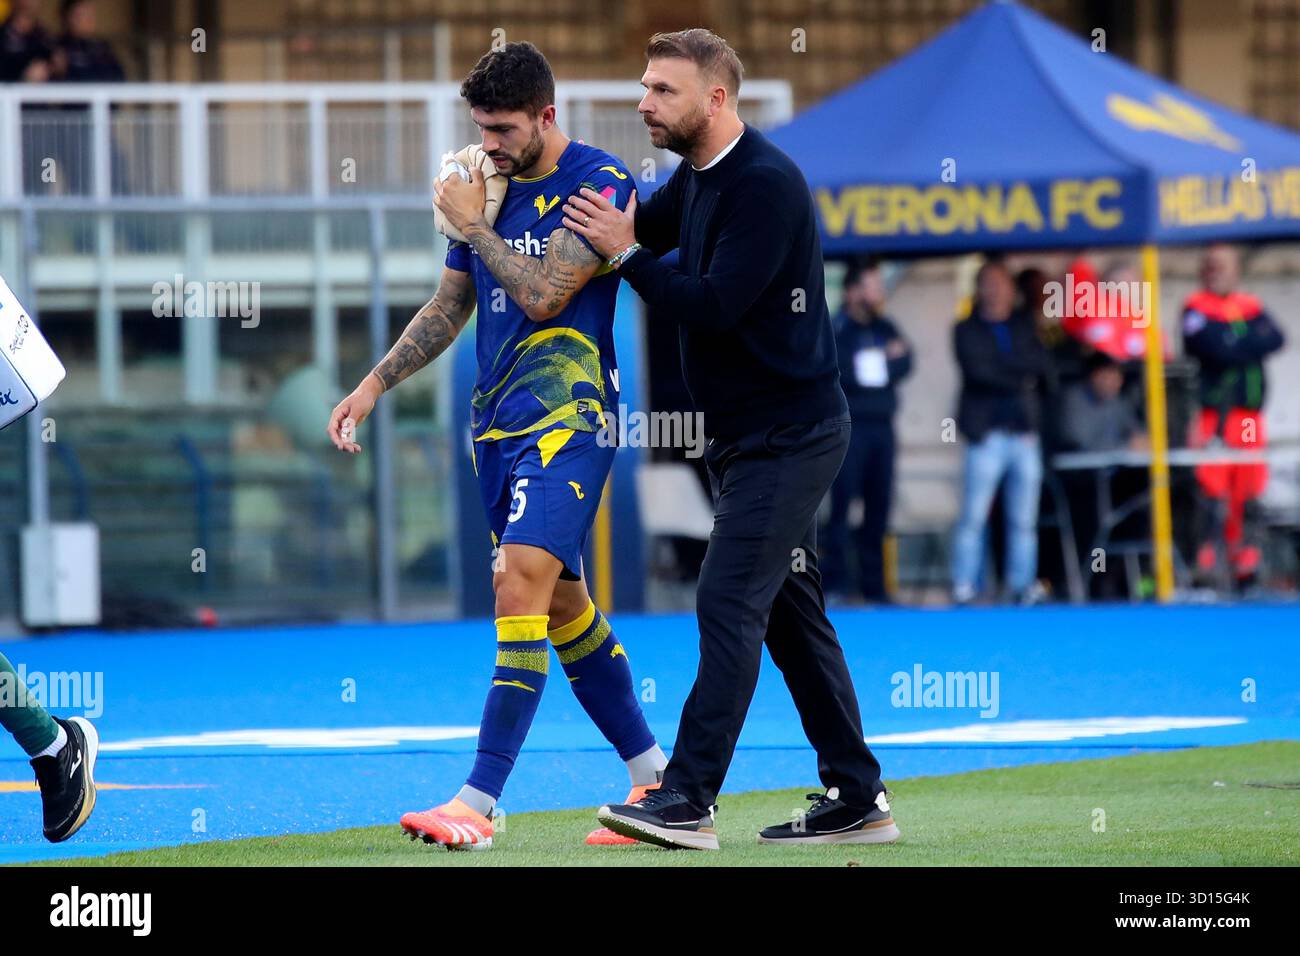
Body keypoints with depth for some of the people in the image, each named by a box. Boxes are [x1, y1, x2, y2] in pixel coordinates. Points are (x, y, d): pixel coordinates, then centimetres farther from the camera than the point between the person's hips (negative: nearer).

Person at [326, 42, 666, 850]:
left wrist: (472, 224, -10)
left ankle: (479, 803, -22)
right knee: (562, 603, 12)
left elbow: (543, 294, -19)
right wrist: (375, 385, 14)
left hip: (568, 418, -8)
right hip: (499, 421, 8)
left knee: (521, 580, -19)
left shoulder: (599, 183, -11)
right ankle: (654, 776, 24)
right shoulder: (493, 188, 12)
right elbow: (448, 310, 21)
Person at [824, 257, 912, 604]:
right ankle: (834, 583, -6)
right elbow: (844, 372, -16)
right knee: (842, 503, -8)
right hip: (849, 428, -6)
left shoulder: (885, 328, 14)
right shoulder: (834, 330, -5)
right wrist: (884, 360, -8)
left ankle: (873, 585, 12)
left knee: (879, 506, 7)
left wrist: (872, 366, -11)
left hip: (882, 426, 6)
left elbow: (903, 365, 4)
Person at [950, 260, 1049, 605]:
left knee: (1024, 519, 4)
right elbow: (977, 370, -9)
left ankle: (1023, 586, 8)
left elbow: (1040, 363, 1)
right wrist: (1020, 379, -5)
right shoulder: (966, 330, 6)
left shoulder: (1024, 325, 16)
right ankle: (964, 588, -5)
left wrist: (1002, 362, -9)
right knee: (973, 516, -8)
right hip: (987, 431, -3)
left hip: (1024, 432, 3)